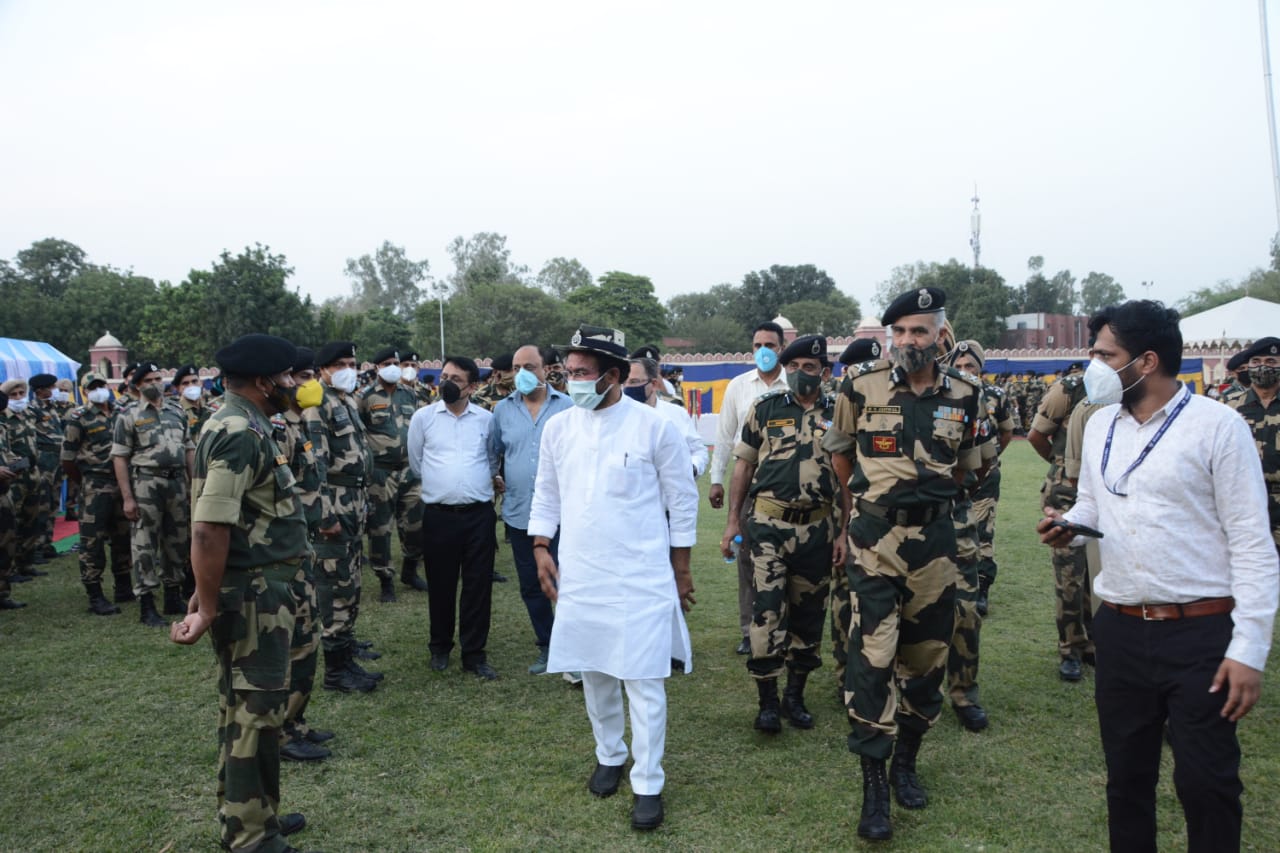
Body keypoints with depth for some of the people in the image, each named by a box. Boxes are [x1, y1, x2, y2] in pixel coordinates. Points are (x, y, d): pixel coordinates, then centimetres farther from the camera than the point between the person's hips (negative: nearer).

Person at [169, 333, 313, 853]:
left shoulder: (243, 426, 12)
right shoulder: (240, 433, -20)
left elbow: (216, 523, 17)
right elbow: (209, 530, -26)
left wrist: (209, 597, 19)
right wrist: (206, 608, -21)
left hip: (257, 589, 10)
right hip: (253, 594, -10)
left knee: (244, 706, 18)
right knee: (258, 709, 0)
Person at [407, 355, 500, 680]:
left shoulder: (487, 419, 3)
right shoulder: (423, 417, 2)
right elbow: (416, 463, 13)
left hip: (479, 514, 0)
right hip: (439, 515, 0)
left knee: (478, 585, 4)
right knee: (440, 585, 10)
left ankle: (474, 654, 14)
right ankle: (440, 647, 29)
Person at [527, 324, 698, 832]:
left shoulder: (653, 426, -9)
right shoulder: (557, 427, 2)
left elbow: (682, 499, -1)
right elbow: (546, 495, 12)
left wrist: (681, 569, 1)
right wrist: (541, 549, 4)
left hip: (642, 577, -4)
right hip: (580, 575, 4)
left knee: (644, 680, -1)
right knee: (594, 673, 15)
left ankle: (648, 784, 12)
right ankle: (609, 755, 36)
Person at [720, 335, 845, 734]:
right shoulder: (764, 409, 2)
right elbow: (744, 465, 5)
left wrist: (843, 532, 2)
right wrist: (732, 520, 2)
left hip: (817, 528, 2)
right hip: (769, 524, -2)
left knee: (808, 614, 11)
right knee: (767, 612, -6)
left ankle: (796, 695, 26)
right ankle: (768, 701, 7)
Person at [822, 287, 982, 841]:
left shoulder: (963, 394, 1)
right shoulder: (862, 386, -6)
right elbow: (839, 449, 11)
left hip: (934, 536, 3)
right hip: (875, 537, -3)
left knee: (926, 653, 11)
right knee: (873, 655, -7)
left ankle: (906, 763, 32)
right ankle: (873, 787, 4)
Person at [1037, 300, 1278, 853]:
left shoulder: (1217, 426, -11)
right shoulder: (1100, 425, 7)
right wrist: (1067, 526, -5)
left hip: (1201, 634, -5)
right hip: (1119, 630, 5)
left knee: (1205, 782, 5)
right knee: (1126, 773, 17)